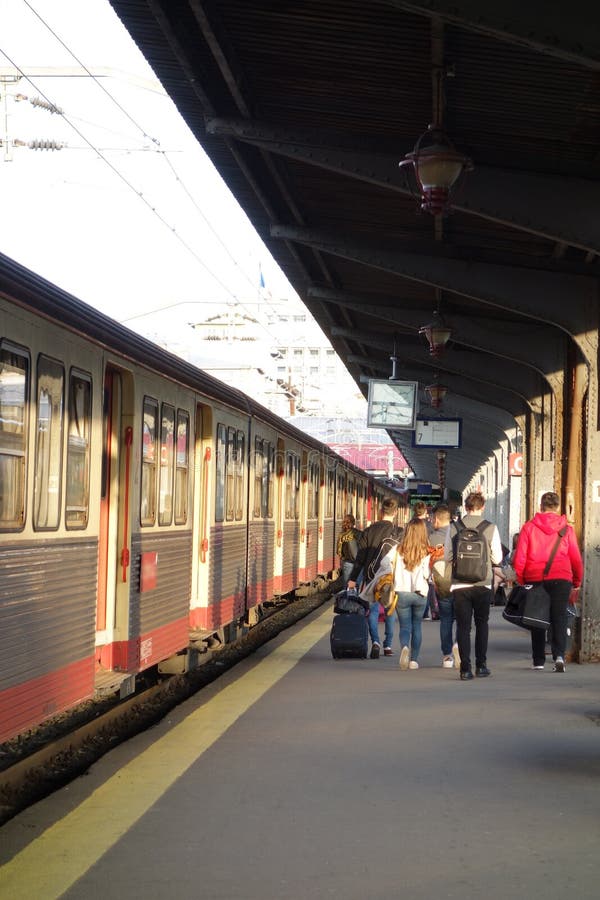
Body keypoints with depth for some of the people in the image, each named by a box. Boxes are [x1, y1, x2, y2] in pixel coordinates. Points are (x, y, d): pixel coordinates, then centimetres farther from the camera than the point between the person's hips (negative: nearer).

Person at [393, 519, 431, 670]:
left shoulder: (399, 550, -4)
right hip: (420, 594, 0)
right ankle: (414, 659, 16)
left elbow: (392, 571, -2)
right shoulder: (426, 552, -7)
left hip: (402, 592, 0)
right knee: (417, 626, 16)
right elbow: (427, 574, -10)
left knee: (405, 626, 5)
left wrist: (392, 591, 11)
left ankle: (405, 647, -25)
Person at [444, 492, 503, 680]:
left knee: (463, 626, 4)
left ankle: (465, 668, -1)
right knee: (482, 624, 16)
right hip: (482, 584, 0)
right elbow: (497, 558, -1)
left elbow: (447, 556, 3)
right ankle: (481, 665, 14)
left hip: (459, 584, 0)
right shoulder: (490, 528, -5)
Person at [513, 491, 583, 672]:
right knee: (559, 618, 0)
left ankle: (538, 661, 13)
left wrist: (520, 580, 8)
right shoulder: (566, 529, 2)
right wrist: (577, 581, 16)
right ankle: (559, 655, -19)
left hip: (534, 579, 1)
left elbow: (519, 558, -1)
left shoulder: (529, 527, 1)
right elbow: (576, 559, 5)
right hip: (561, 578, -1)